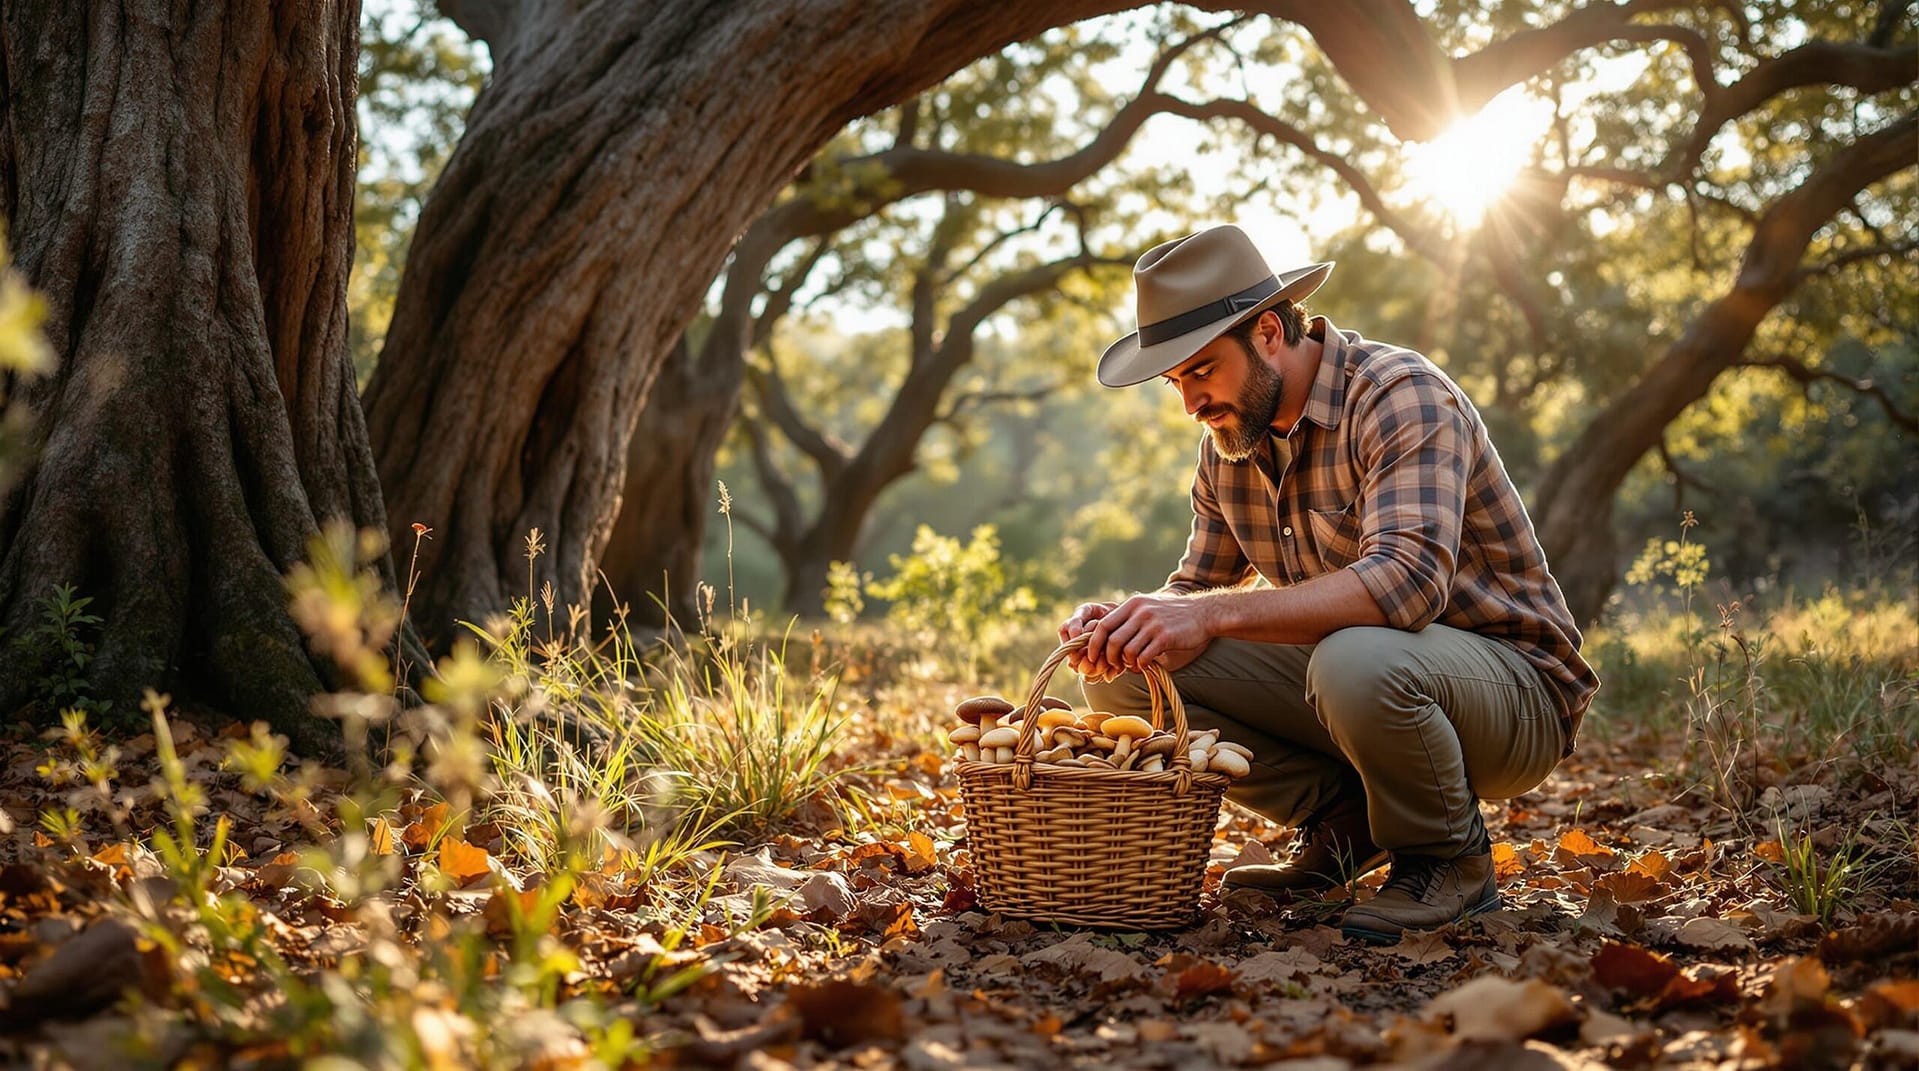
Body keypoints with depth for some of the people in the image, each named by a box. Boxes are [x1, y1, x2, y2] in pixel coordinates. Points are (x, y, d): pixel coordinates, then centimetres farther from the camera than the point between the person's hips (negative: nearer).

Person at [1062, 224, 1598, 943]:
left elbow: (1408, 579, -36)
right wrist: (1122, 624, -16)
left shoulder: (1401, 397, -21)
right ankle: (1343, 823, 2)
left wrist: (1214, 615, -40)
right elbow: (1200, 586, 8)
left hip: (1510, 678, -7)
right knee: (1122, 675, -9)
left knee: (1357, 661, -42)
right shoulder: (1229, 440, 3)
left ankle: (1449, 857, -10)